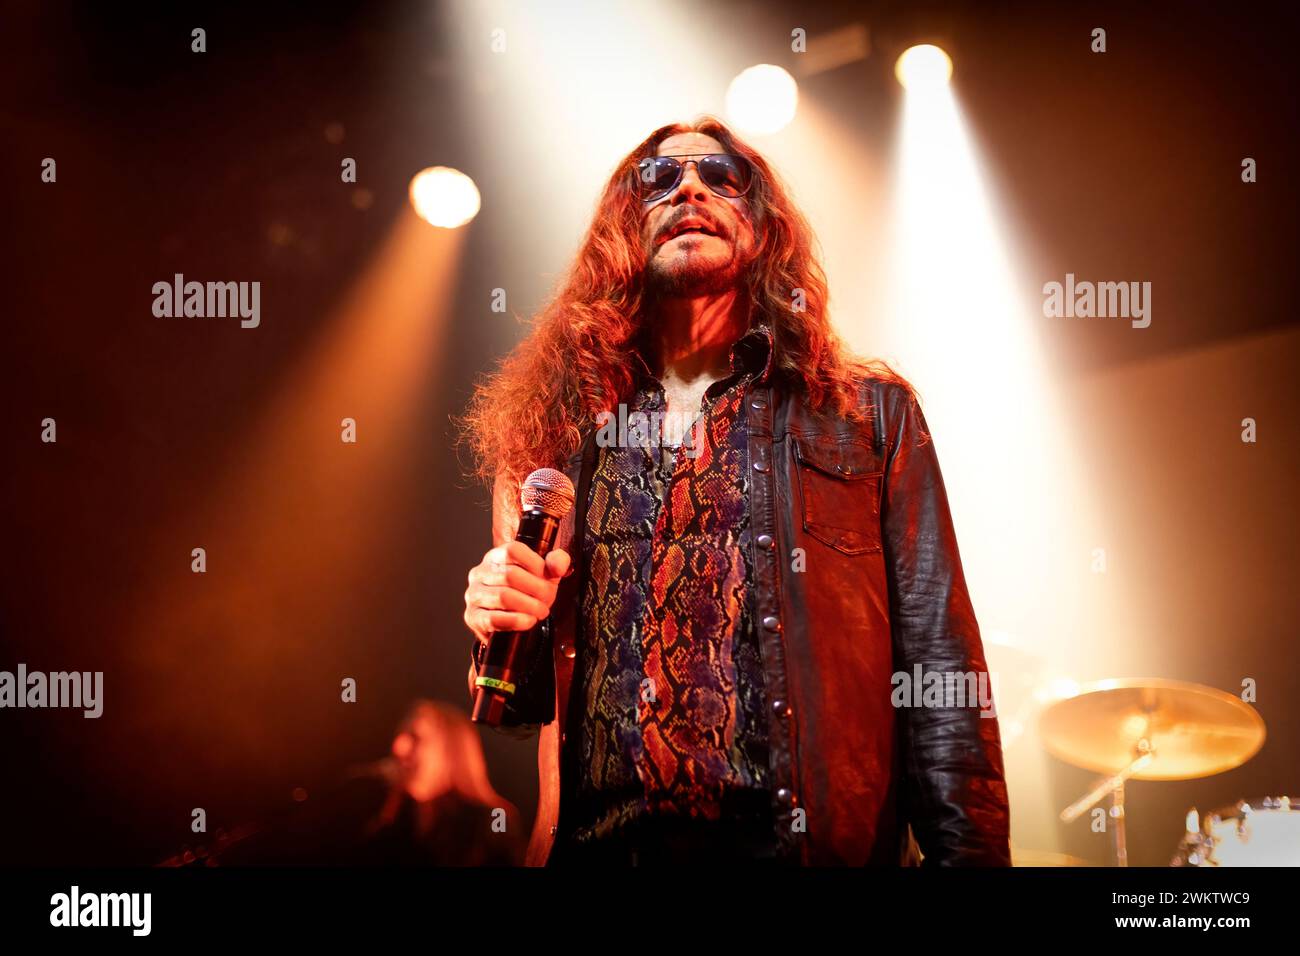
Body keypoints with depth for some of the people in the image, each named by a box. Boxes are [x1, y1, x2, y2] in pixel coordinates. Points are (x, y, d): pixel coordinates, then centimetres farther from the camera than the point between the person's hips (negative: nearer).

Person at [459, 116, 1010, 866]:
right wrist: (505, 630, -8)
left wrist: (970, 852, -11)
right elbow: (523, 702, 12)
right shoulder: (558, 425, 5)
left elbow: (939, 675, -3)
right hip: (596, 839, 2)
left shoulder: (867, 414, 2)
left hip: (811, 837, -1)